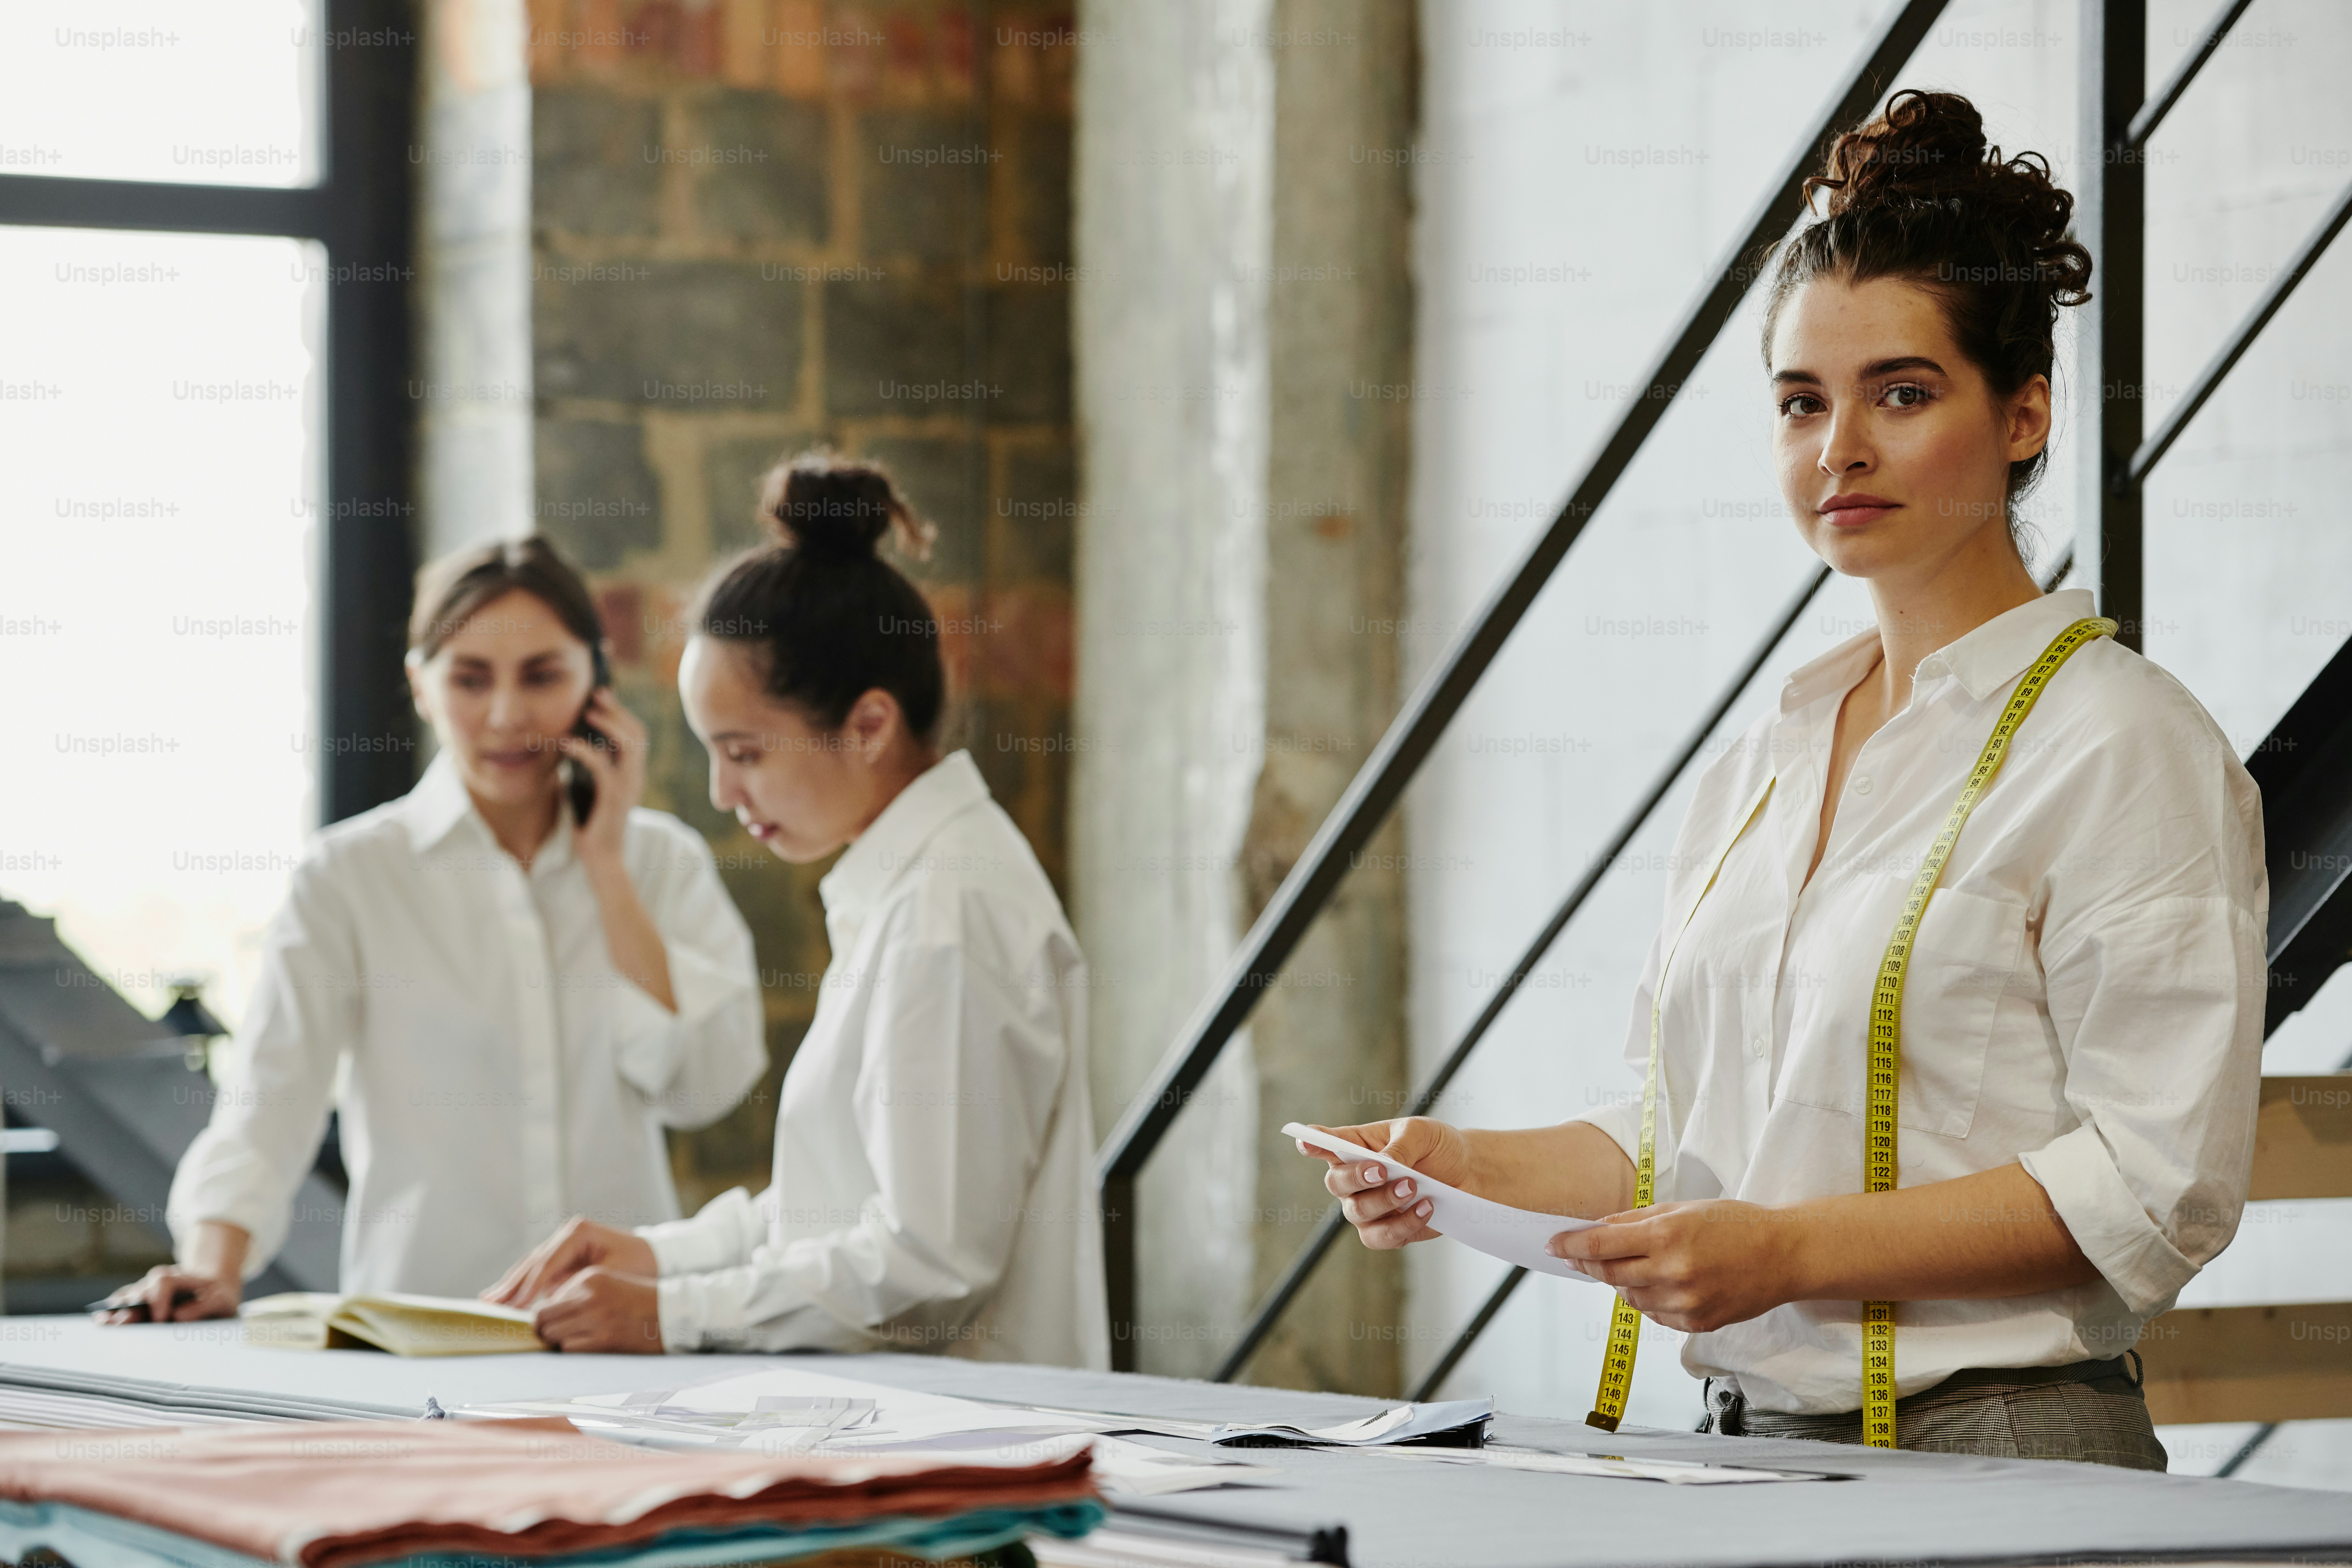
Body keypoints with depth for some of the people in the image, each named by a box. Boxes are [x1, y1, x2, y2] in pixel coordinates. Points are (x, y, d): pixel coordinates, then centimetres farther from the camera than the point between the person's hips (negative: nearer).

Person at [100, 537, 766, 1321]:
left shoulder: (664, 860, 13)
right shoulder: (352, 874, 6)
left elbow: (702, 1086, 1)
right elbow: (271, 1099, -3)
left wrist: (606, 866, 3)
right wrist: (213, 1266, -20)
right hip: (419, 1329, -2)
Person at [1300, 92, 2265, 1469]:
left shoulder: (2122, 745, -3)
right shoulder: (1760, 771, 19)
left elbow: (2159, 1180, -11)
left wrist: (1792, 1251, -17)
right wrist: (1474, 1171, 6)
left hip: (1997, 1457, -6)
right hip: (1751, 1446, 7)